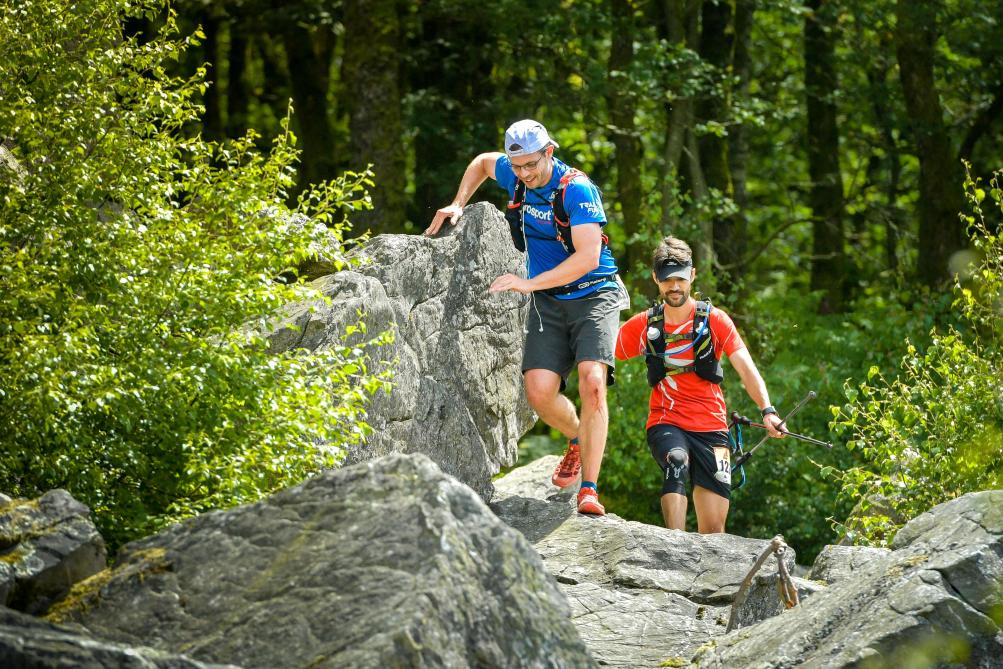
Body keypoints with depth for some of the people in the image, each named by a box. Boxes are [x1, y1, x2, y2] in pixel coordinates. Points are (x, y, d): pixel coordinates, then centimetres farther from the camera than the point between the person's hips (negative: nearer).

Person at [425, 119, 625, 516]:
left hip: (593, 295, -5)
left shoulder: (578, 189, -21)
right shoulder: (514, 175, -1)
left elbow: (588, 257, -29)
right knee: (539, 391, -13)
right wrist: (457, 206, 10)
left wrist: (529, 283, -34)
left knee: (592, 382, -26)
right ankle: (579, 441, 21)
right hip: (547, 302, 5)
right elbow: (481, 162, 24)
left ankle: (589, 490, -26)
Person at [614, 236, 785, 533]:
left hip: (711, 427, 1)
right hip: (665, 423, -1)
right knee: (676, 460, -36)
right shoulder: (644, 326, 3)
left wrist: (767, 411, -22)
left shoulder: (714, 320, 1)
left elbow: (746, 369, -6)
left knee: (713, 530, -5)